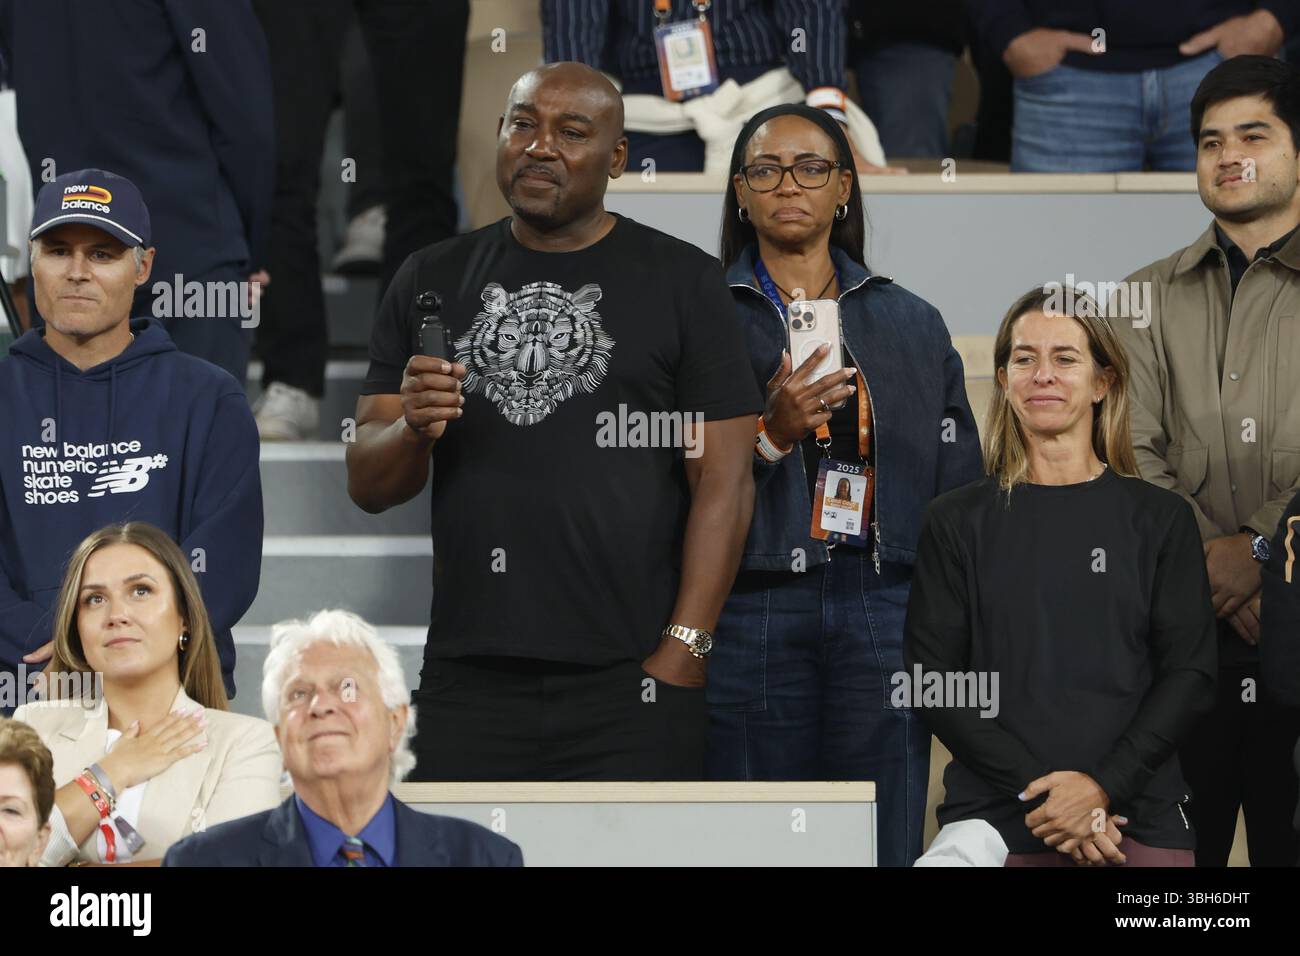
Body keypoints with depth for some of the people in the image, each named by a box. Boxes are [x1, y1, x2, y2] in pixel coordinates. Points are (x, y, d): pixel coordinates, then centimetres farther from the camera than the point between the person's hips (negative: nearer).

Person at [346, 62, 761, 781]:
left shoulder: (683, 282, 3)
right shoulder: (432, 281, 12)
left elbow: (724, 482, -2)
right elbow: (367, 486, 11)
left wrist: (684, 648, -10)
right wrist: (414, 430, -12)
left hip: (628, 687, -3)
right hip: (468, 680, 3)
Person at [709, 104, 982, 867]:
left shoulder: (913, 325, 15)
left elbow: (959, 485, 12)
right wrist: (771, 434, -15)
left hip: (884, 608, 2)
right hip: (752, 610, -2)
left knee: (882, 845, -2)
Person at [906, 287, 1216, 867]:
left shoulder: (1161, 520, 7)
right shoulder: (956, 522, 7)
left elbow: (1190, 674, 1)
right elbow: (934, 683, 0)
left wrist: (1102, 786, -14)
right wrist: (1041, 789, -13)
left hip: (1140, 817, 0)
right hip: (995, 815, 0)